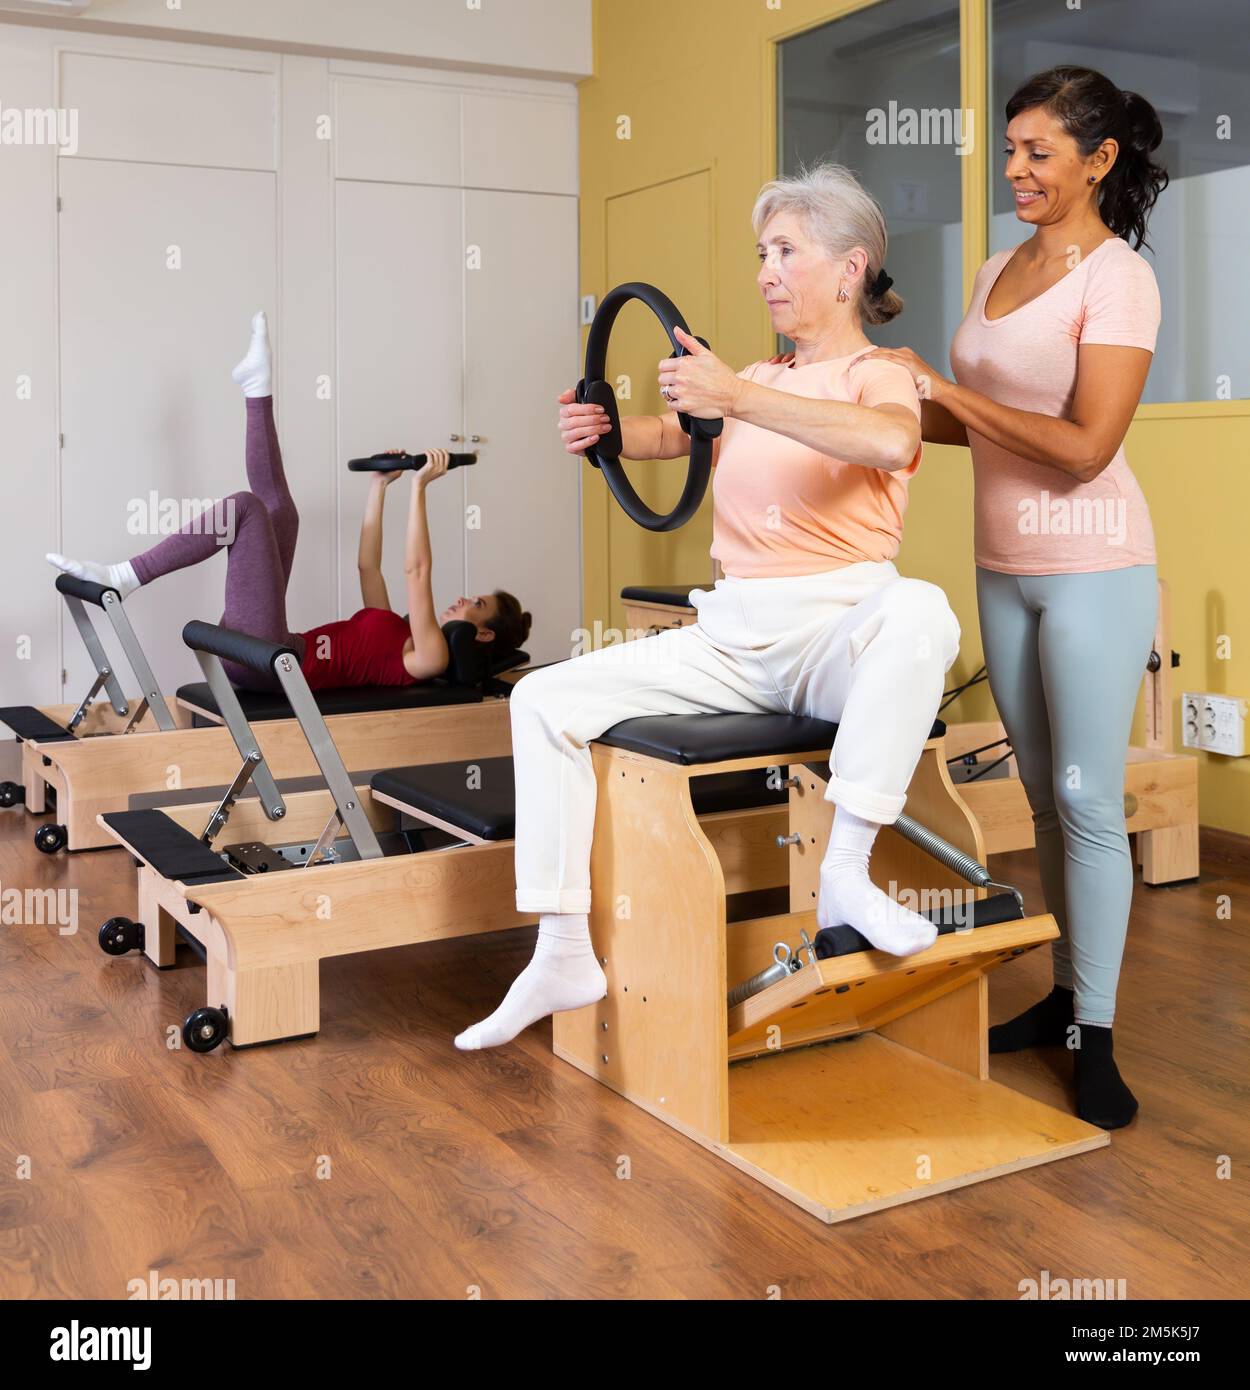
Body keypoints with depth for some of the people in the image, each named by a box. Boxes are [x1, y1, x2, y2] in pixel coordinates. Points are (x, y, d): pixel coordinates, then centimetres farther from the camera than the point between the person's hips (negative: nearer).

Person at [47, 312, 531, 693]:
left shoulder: (428, 656, -1)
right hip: (255, 653, 9)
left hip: (269, 660, -9)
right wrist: (379, 486, 31)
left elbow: (416, 569, -11)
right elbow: (368, 564, 32)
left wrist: (419, 487, -11)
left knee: (246, 506, -15)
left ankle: (121, 578, -14)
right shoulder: (398, 635, 24)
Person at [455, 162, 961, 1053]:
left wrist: (740, 399, -32)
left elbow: (890, 443, -25)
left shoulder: (878, 377, -1)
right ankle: (563, 957, -8)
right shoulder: (757, 383, 22)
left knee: (920, 609, -40)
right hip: (731, 635, 6)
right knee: (545, 698, -8)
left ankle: (847, 874, -32)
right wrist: (605, 430, -5)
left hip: (838, 630, -6)